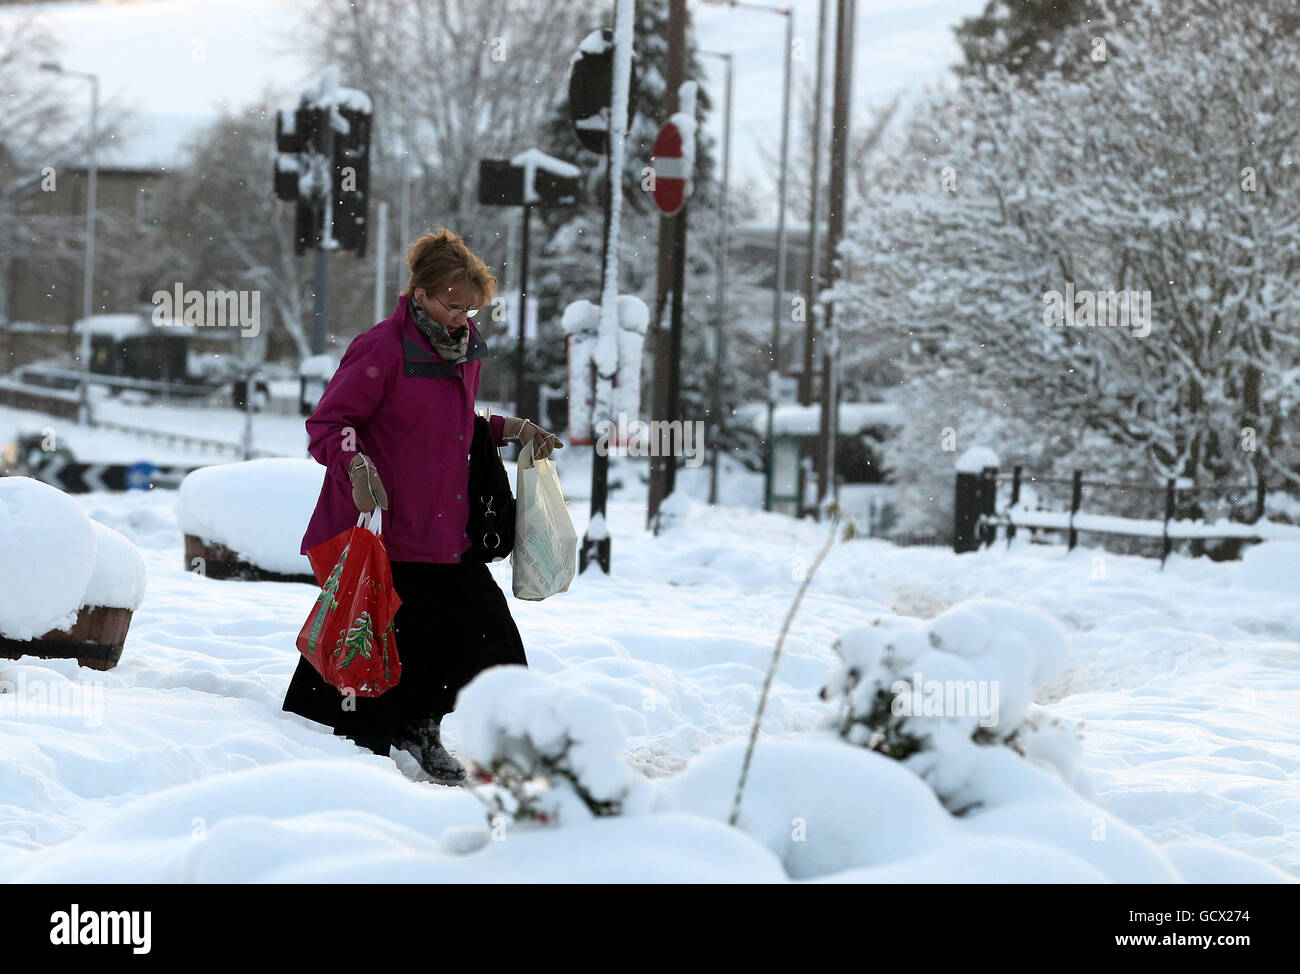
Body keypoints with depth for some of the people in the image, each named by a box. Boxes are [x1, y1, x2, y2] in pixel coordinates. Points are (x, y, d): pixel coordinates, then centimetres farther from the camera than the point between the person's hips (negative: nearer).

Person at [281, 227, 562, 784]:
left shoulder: (466, 349, 11)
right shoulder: (382, 349, -14)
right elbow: (326, 426, -14)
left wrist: (509, 430, 12)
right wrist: (356, 465, -32)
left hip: (445, 529, 7)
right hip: (379, 531, -7)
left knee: (488, 640, 5)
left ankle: (420, 729, 28)